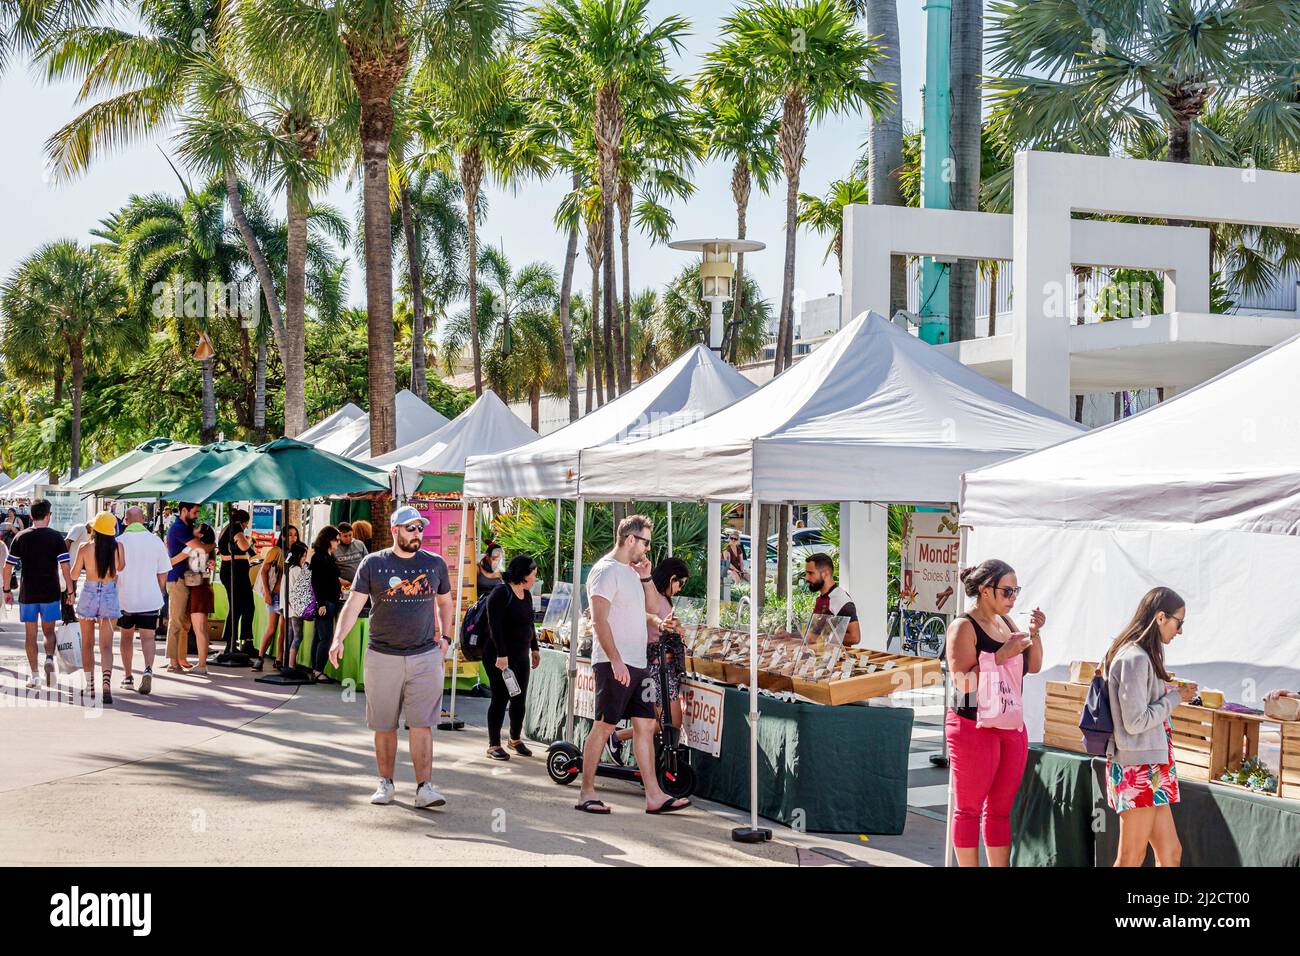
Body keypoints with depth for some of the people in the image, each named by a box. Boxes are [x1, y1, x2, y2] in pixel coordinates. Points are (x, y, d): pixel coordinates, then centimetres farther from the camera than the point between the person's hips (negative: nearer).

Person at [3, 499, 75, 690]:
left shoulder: (20, 537, 1)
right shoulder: (56, 537, -4)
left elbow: (8, 567, 2)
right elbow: (65, 567, -8)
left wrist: (7, 590, 12)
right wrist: (70, 591, -1)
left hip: (27, 594, 1)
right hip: (51, 593, -1)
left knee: (31, 634, 8)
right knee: (49, 631, 15)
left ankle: (33, 675, 7)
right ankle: (49, 659, -11)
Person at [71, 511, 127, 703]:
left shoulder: (85, 547, -8)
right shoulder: (118, 547, -4)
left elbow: (74, 575, -1)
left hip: (89, 594, 0)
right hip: (110, 596, 0)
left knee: (87, 643, 16)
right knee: (106, 645, -1)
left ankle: (89, 686, 22)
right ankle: (107, 683, -23)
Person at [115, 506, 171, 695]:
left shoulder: (119, 541, -6)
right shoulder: (156, 541, 0)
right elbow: (162, 575, 4)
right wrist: (160, 595, 17)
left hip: (124, 599, 0)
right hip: (150, 599, 0)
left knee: (127, 636, 15)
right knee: (147, 637, 1)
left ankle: (128, 677, 19)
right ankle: (148, 670, -23)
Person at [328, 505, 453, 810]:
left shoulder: (435, 564, 7)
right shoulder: (373, 563, 0)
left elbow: (444, 602, 22)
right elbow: (353, 604, -4)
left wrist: (444, 637, 12)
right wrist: (338, 638, -17)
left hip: (425, 657, 0)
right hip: (382, 656, 0)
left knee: (421, 725, -7)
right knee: (384, 726, 8)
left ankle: (424, 787, -9)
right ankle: (385, 783, 22)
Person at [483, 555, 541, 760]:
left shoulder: (526, 594, 12)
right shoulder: (500, 593, -14)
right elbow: (495, 626, -19)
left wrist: (534, 648, 22)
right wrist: (501, 654, -23)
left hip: (520, 656, 8)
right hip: (500, 656, -8)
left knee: (519, 699, 11)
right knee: (500, 698, -3)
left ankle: (515, 739, 27)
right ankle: (494, 745, 6)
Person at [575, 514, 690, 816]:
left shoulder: (630, 572, 19)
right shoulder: (606, 571, -10)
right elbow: (600, 620, -17)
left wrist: (645, 578, 14)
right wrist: (616, 660, -23)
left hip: (637, 664, 9)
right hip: (614, 664, -9)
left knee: (646, 725, 6)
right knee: (604, 726, -4)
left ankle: (654, 796, 8)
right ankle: (586, 793, 4)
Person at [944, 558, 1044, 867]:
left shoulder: (1006, 622, 12)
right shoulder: (964, 626, -11)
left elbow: (1033, 667, 16)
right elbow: (963, 682, -19)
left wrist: (1034, 634, 1)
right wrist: (1002, 655, -20)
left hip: (1011, 726, 7)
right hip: (974, 726, -7)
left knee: (1000, 809, 11)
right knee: (969, 809, 1)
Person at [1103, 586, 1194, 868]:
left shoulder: (1140, 656, 13)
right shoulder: (1135, 658, -18)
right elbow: (1135, 722, -20)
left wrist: (1175, 692, 9)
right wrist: (1175, 697, -10)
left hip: (1151, 766, 10)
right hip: (1138, 769, -10)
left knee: (1171, 852, 12)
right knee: (1131, 860, -2)